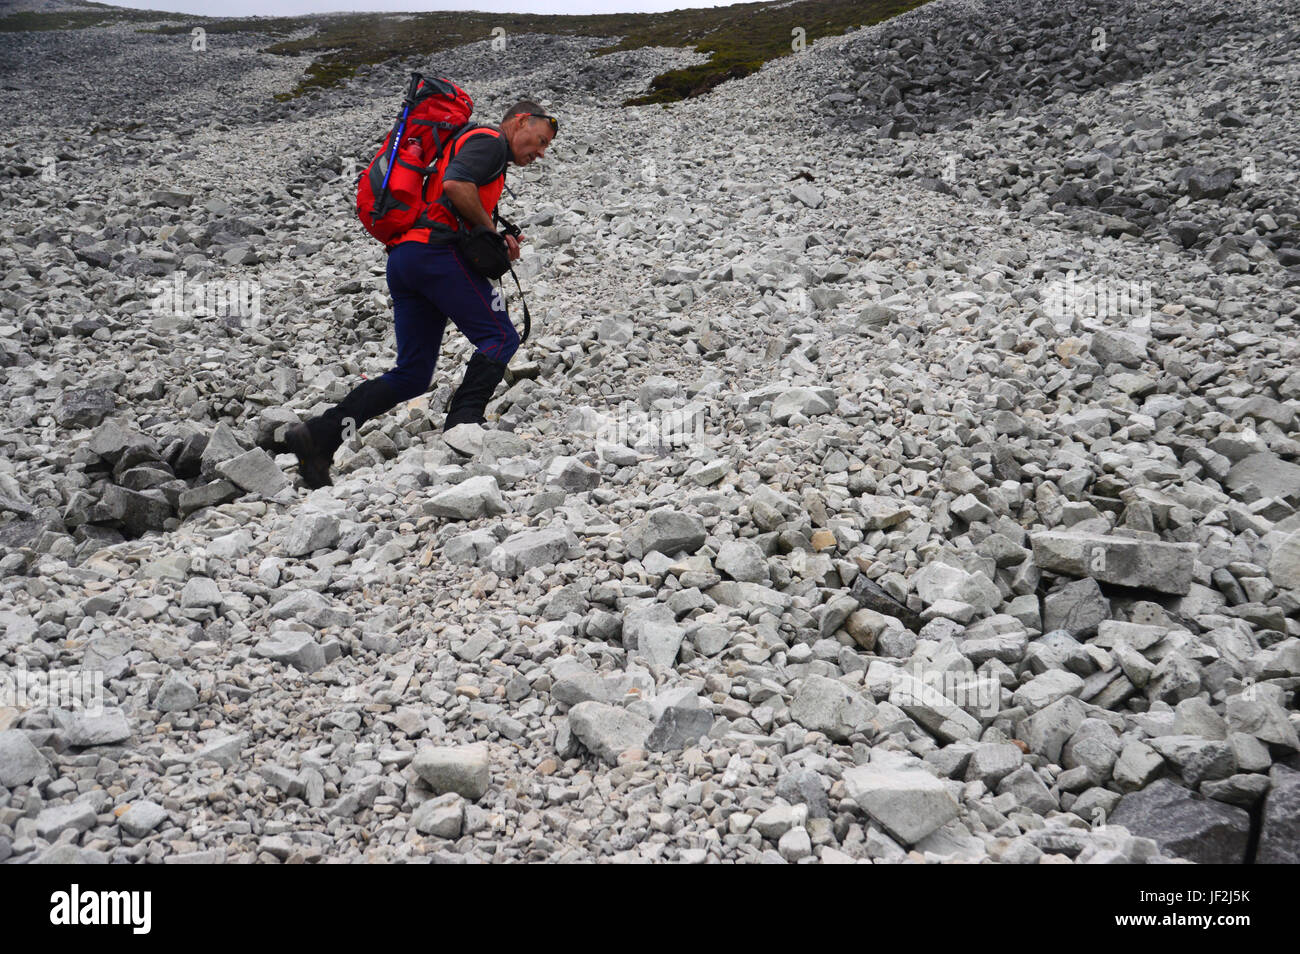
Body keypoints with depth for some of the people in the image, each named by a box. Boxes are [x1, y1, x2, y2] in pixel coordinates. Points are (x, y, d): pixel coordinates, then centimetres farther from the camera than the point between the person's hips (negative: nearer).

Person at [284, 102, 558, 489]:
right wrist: (492, 232, -7)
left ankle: (318, 435, 0)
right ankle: (462, 426, -15)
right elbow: (455, 185, -17)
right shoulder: (490, 141, 3)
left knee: (412, 374, 6)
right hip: (434, 250, -9)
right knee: (499, 337, -5)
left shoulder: (466, 143, 35)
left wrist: (497, 245, 15)